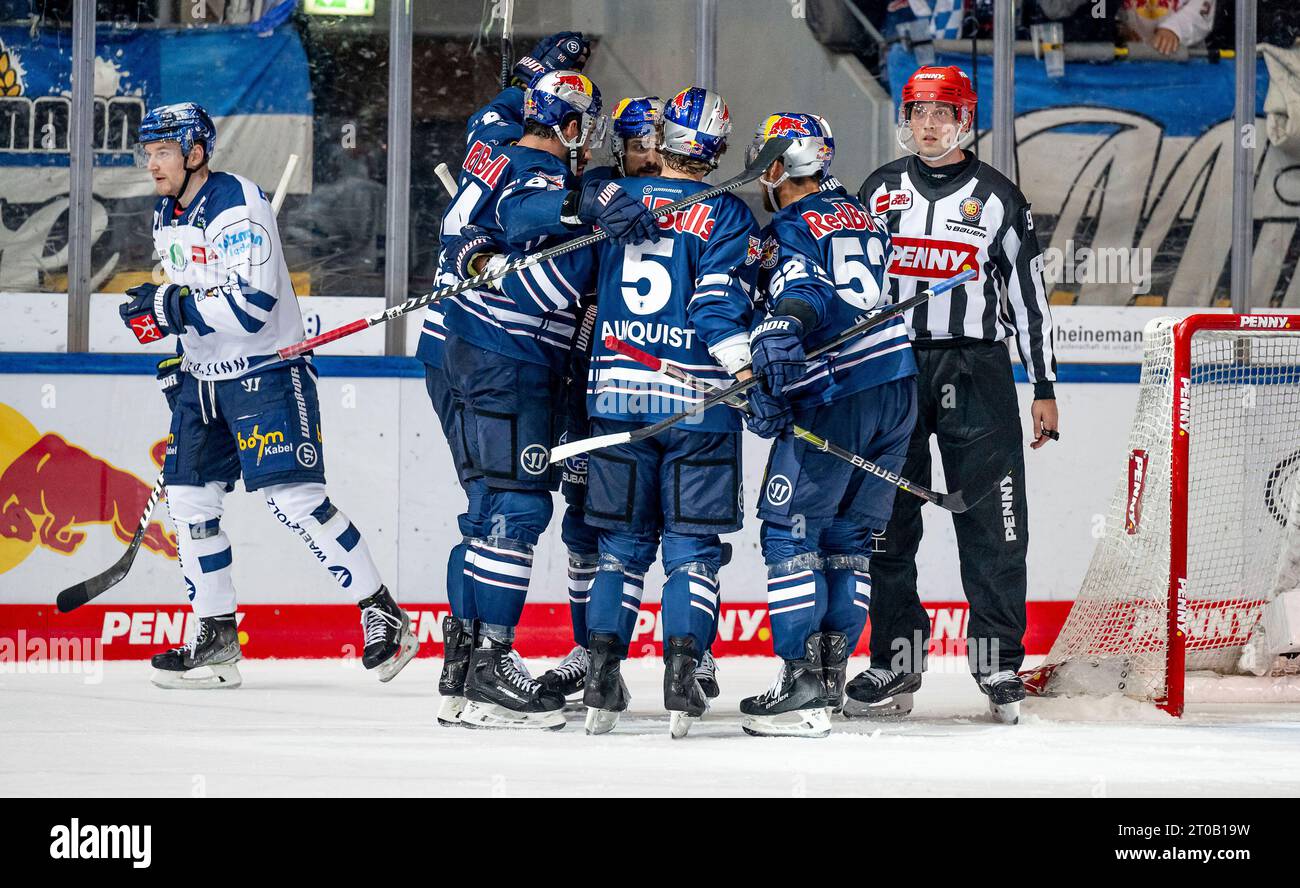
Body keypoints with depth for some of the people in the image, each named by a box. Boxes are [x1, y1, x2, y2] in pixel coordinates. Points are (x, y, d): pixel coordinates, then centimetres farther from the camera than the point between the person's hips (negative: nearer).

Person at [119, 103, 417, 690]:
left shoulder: (237, 206, -19)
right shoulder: (167, 218, 11)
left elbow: (253, 301, -28)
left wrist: (169, 308, -25)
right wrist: (178, 362, 20)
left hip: (265, 372, -9)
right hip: (205, 378, 9)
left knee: (294, 498, -15)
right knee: (189, 501, 4)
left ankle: (383, 615, -7)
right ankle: (217, 640, 11)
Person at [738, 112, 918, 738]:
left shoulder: (791, 230, -5)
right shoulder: (860, 215, 20)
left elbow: (802, 288, -25)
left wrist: (781, 330, -42)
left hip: (837, 397, -8)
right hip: (900, 386, 8)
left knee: (789, 527, -4)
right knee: (851, 534, 14)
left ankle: (801, 685, -12)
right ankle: (831, 669, 15)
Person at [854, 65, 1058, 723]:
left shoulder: (997, 197, 4)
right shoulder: (880, 191, 10)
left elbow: (1028, 292, 5)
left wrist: (1044, 388, 3)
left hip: (977, 372, -2)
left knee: (993, 525, -5)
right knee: (888, 522, 2)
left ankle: (998, 662, 2)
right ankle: (895, 662, 9)